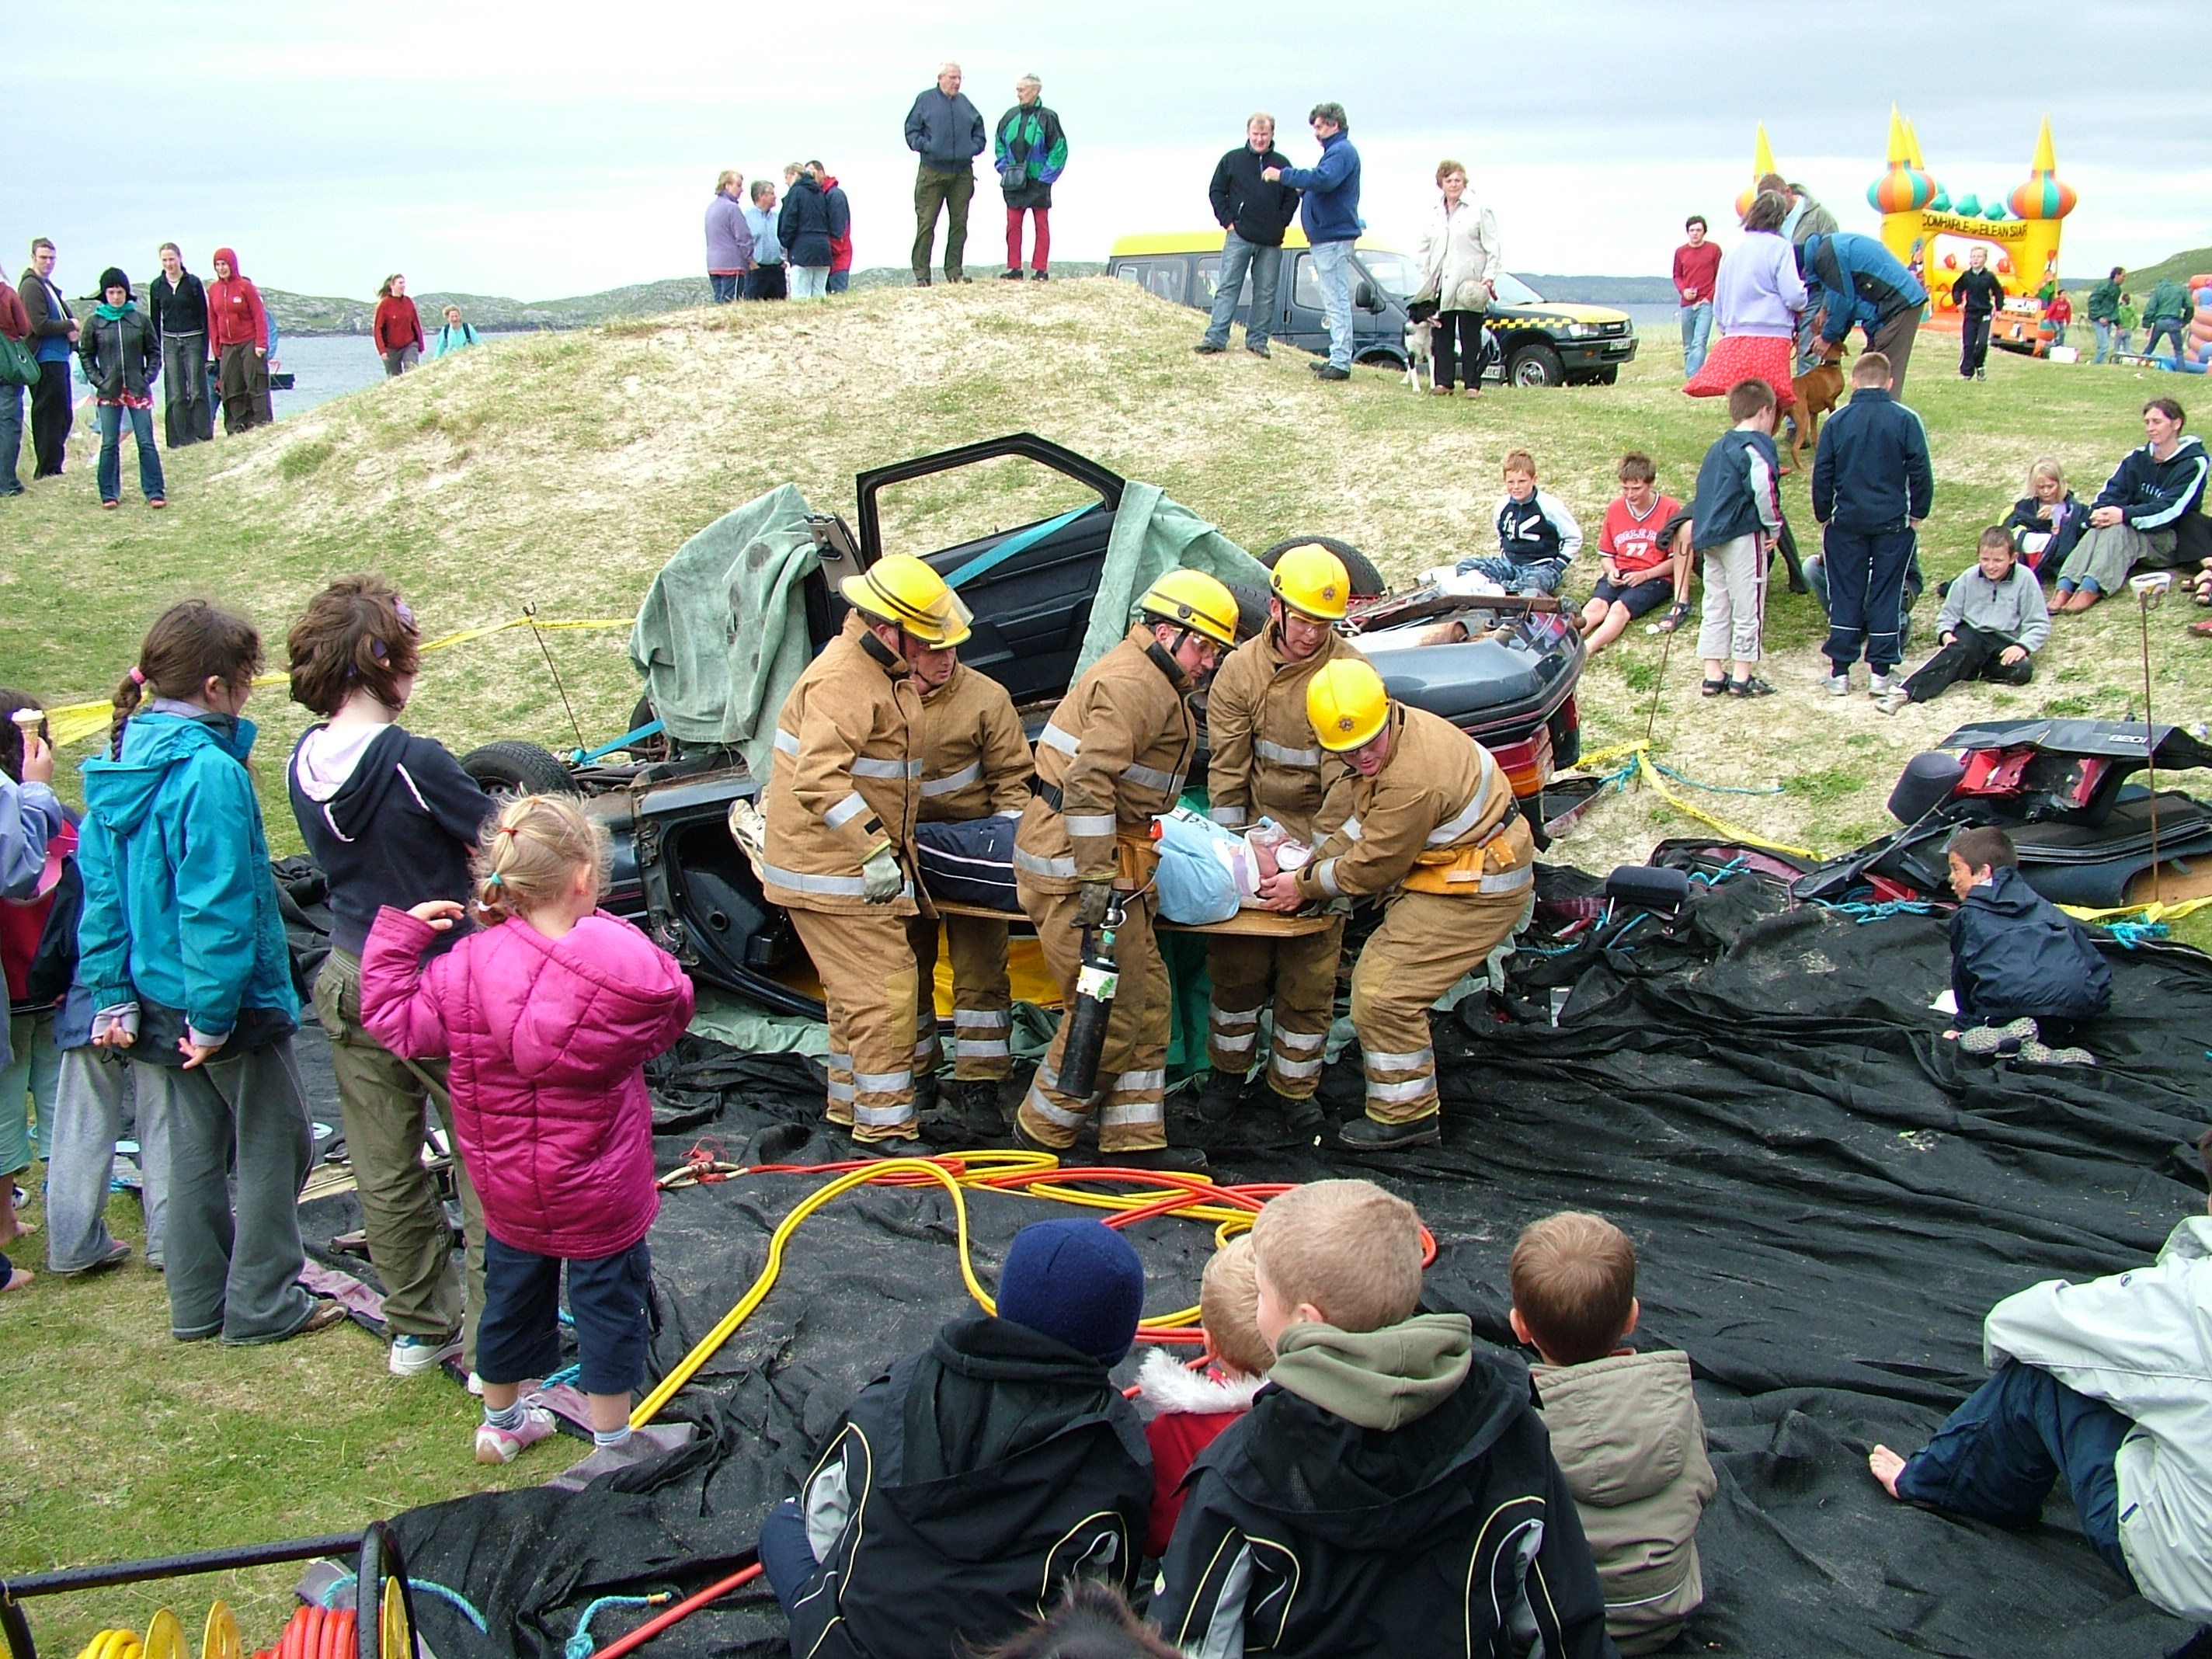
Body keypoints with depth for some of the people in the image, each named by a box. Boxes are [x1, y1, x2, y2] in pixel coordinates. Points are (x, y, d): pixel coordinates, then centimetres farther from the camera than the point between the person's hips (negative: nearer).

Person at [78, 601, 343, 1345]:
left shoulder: (118, 764, 4)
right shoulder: (210, 770, -23)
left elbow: (100, 888, 7)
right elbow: (216, 904, -25)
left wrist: (112, 996, 10)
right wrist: (214, 1015, -21)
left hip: (158, 1002, 8)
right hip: (230, 1001, -8)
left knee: (195, 1149, 18)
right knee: (272, 1145, 7)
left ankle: (199, 1305, 27)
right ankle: (263, 1305, 15)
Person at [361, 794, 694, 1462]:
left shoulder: (466, 966, -17)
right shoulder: (628, 966, -23)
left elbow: (397, 1020, -6)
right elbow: (672, 1013, -4)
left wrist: (398, 932, 1)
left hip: (507, 1187, 4)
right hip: (601, 1190, -3)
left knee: (512, 1290, 24)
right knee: (609, 1299, 15)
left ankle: (500, 1421, 44)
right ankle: (612, 1442, 27)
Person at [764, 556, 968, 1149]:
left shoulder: (882, 671, 13)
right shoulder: (842, 682, -22)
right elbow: (819, 778, -33)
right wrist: (874, 850, -36)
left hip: (858, 862, 11)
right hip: (834, 870, -11)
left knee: (858, 991, 19)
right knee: (885, 993, -9)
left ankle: (851, 1107, 31)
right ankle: (884, 1129, -3)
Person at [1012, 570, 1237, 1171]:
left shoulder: (1153, 684, 21)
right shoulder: (1133, 683, -15)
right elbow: (1089, 781, -27)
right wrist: (1097, 880, -28)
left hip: (1102, 865, 11)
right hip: (1075, 870, -11)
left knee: (1148, 1000, 12)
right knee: (1109, 1014, -5)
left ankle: (1133, 1140, 17)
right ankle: (1040, 1136, 10)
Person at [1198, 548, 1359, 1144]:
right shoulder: (1241, 670, -5)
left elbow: (1345, 772, -15)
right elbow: (1227, 768, -3)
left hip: (1316, 836, -2)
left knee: (1309, 973, 3)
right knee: (1237, 959, 8)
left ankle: (1293, 1089, 17)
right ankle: (1228, 1071, 26)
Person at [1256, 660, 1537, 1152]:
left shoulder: (1412, 782, -32)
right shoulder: (1395, 732, -1)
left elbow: (1372, 867, -19)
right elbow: (1359, 818, 11)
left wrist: (1306, 886, -6)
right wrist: (1313, 866, 1)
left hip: (1477, 889, -11)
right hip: (1445, 870, 11)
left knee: (1383, 994, -11)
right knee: (1374, 975, 13)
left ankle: (1405, 1117, 4)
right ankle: (1407, 1106, 25)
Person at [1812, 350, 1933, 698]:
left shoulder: (1836, 421, -3)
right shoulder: (1906, 420, -6)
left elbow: (1822, 475, 0)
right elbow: (1920, 472, -4)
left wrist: (1824, 515, 11)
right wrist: (1917, 513, 8)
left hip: (1847, 522, 1)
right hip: (1893, 523, -1)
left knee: (1845, 594, 7)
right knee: (1887, 595, 6)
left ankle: (1840, 670, 8)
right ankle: (1881, 672, 9)